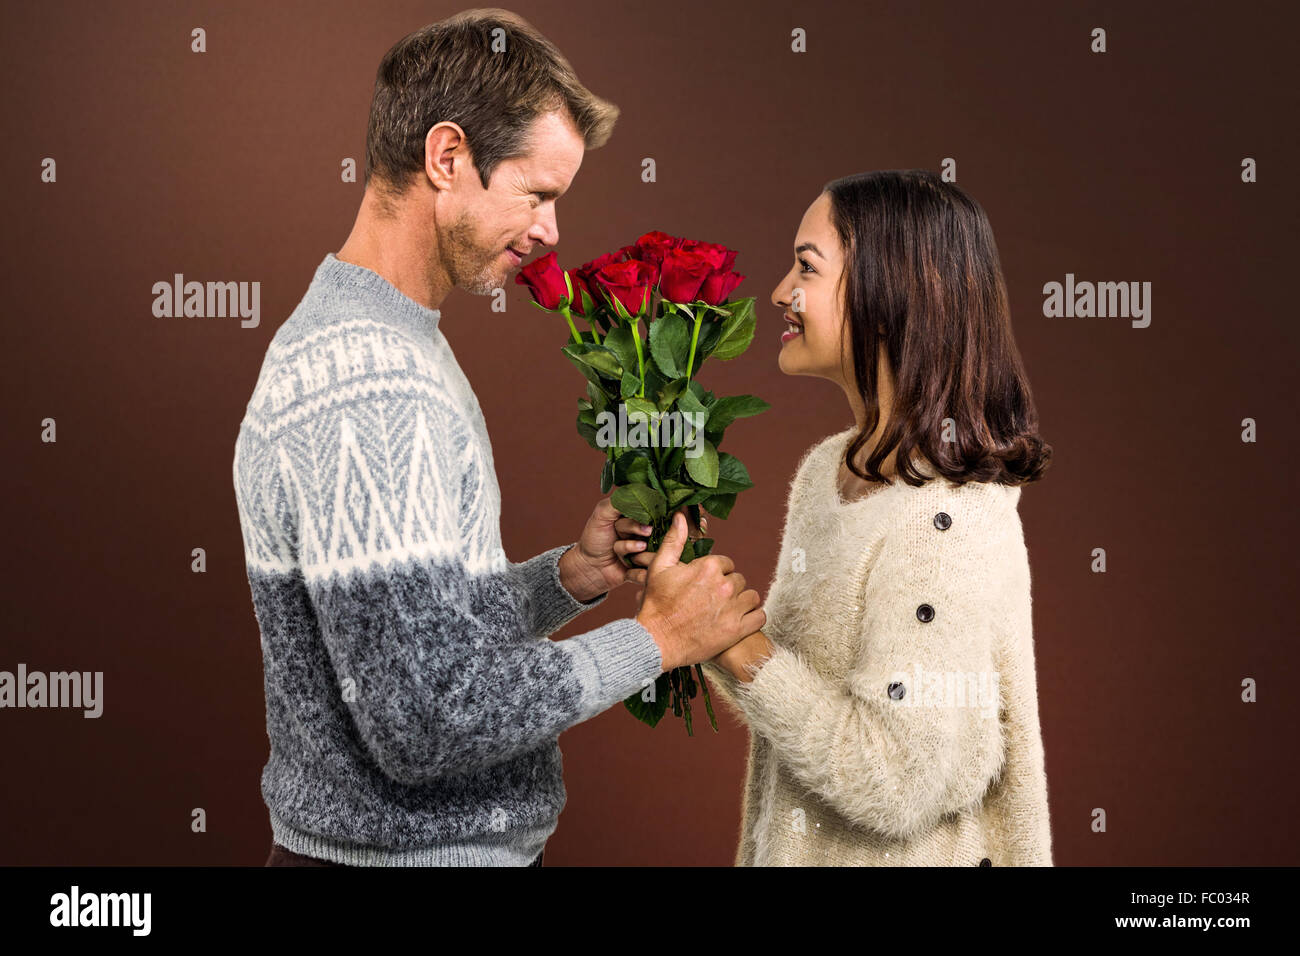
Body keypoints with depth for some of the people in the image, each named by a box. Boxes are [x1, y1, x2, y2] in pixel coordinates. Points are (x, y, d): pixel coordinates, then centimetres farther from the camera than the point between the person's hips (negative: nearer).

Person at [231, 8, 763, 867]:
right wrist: (655, 640, -17)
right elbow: (427, 719, -28)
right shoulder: (364, 386, -24)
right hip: (408, 851, -9)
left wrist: (569, 577, -1)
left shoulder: (389, 345, 10)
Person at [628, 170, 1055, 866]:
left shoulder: (946, 519, -24)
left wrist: (731, 639, -24)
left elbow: (901, 782, -26)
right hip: (796, 848, 8)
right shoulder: (826, 468, 2)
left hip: (908, 855, -8)